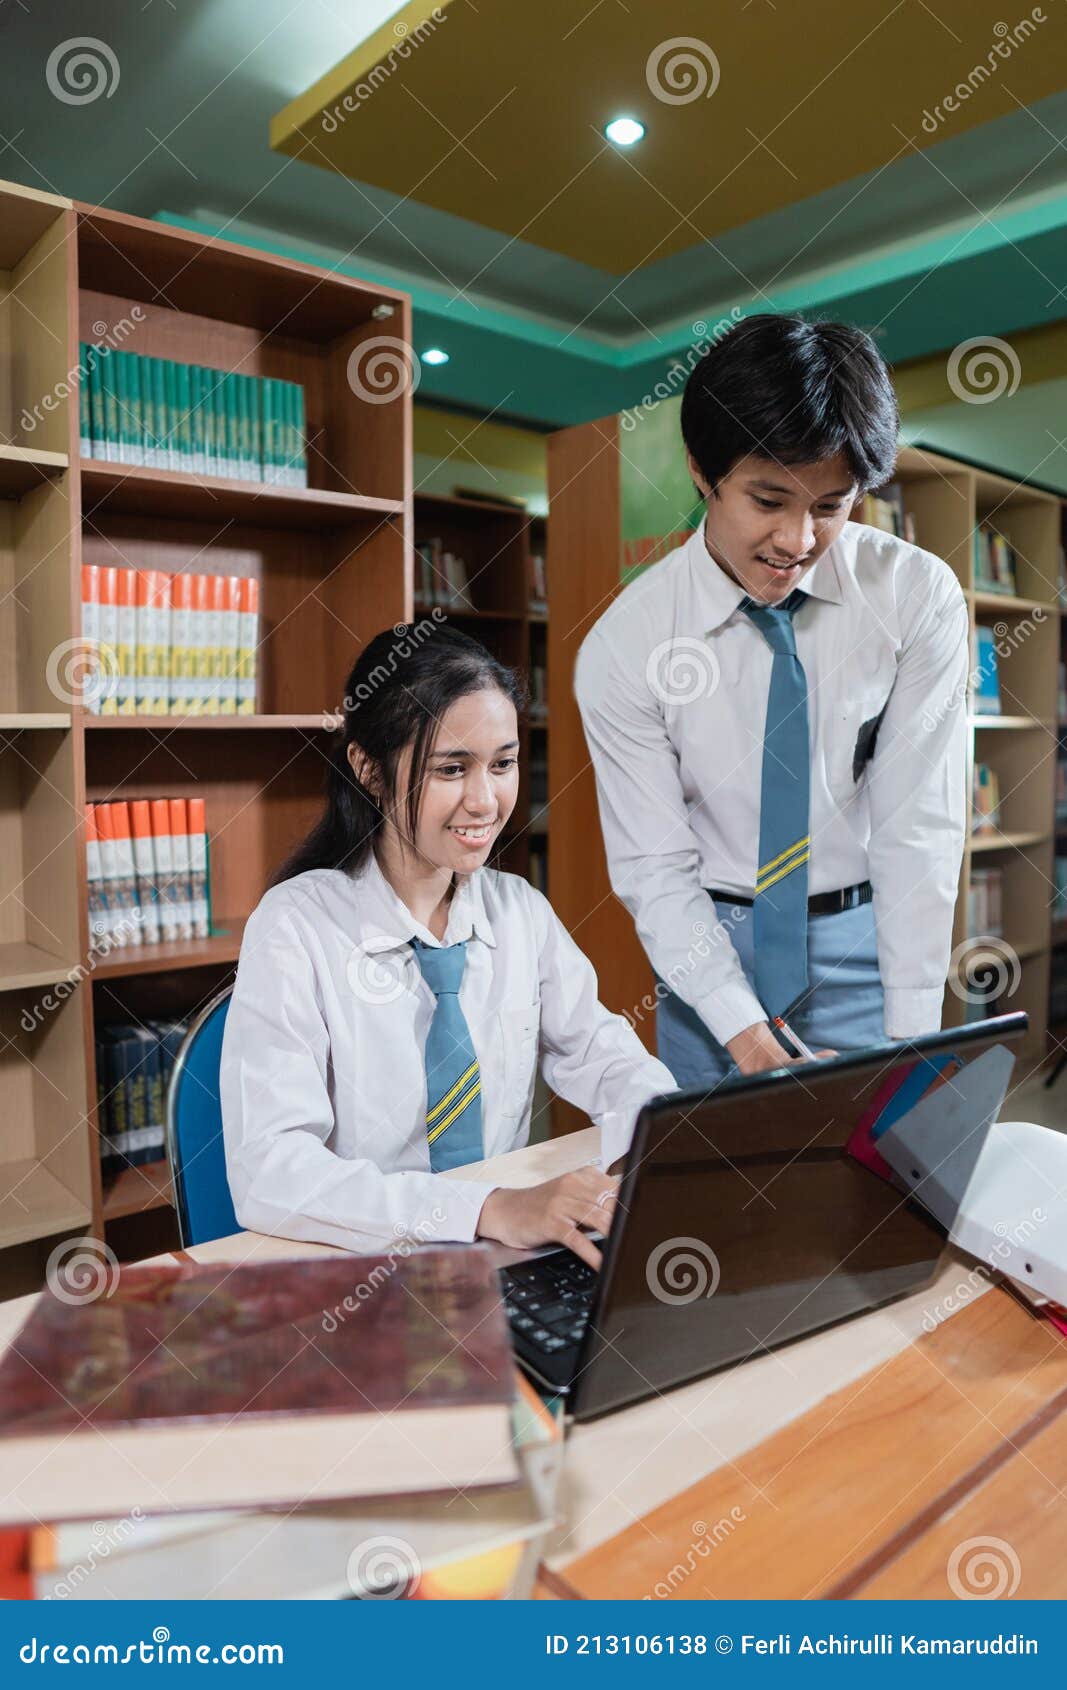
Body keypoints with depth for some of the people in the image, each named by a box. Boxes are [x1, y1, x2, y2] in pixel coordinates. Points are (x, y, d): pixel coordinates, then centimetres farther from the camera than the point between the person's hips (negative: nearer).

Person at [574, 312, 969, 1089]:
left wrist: (913, 1035, -17)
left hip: (867, 939, 1)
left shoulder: (918, 597, -12)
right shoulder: (623, 646, -14)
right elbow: (656, 870, -12)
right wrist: (743, 1031, -22)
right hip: (709, 941, 0)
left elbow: (919, 828, -13)